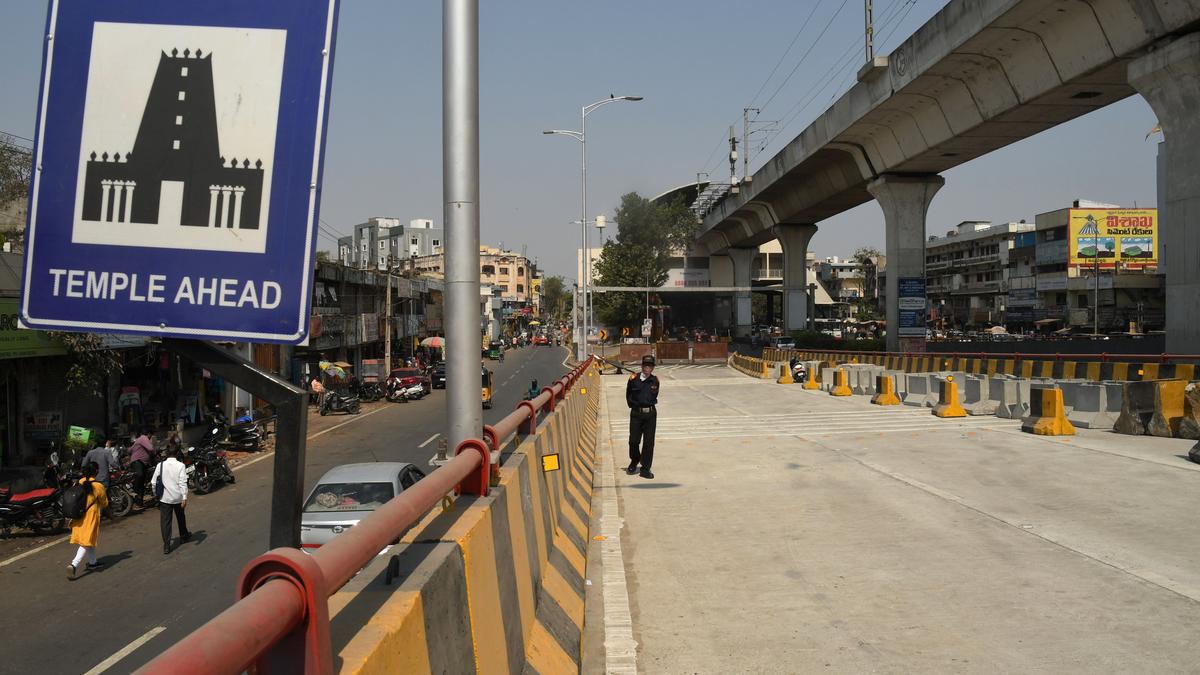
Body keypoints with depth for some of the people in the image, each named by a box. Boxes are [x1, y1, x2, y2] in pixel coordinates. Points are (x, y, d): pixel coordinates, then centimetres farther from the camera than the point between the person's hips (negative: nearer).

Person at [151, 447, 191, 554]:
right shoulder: (180, 465, -10)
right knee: (181, 518, 21)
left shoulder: (160, 465, -3)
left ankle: (166, 545, -3)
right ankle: (184, 536, 40)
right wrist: (184, 497, -15)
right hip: (177, 497, -1)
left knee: (165, 521, 2)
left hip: (164, 497, 1)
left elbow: (153, 481, 1)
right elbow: (182, 482, -16)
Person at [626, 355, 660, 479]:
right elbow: (628, 396, 6)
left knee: (649, 442, 1)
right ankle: (634, 462, 32)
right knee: (633, 440, 4)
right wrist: (636, 405, 2)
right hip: (636, 413, -1)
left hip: (650, 414, 1)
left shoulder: (655, 380, 3)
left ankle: (645, 469, 9)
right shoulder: (634, 378, -3)